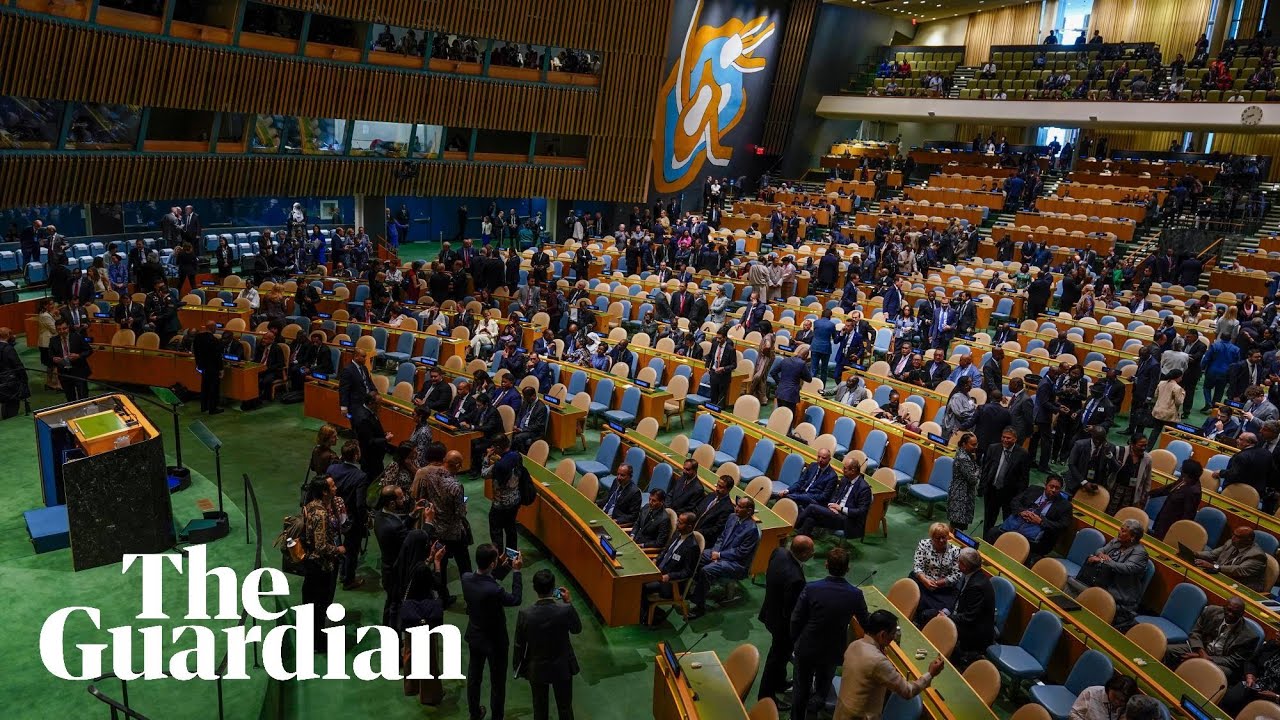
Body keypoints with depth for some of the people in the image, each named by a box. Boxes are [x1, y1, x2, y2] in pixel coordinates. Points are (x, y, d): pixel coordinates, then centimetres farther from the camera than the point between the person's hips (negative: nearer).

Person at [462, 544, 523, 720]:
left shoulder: (466, 578, -19)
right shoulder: (494, 591, -38)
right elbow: (515, 600, -18)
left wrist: (501, 567, -1)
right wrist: (516, 571, -14)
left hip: (474, 637, 6)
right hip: (494, 641, -6)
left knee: (474, 677, 26)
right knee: (497, 682, 17)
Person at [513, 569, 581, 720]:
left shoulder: (525, 614, -25)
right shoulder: (566, 610, -27)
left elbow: (519, 645, -11)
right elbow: (577, 629, -4)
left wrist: (517, 666, 7)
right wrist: (569, 602, 1)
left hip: (537, 669, 0)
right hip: (562, 668, 0)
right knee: (565, 707, 22)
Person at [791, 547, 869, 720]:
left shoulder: (810, 589, -23)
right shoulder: (855, 595, -18)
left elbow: (796, 620, -14)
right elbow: (865, 624, -2)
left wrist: (795, 639, 6)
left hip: (806, 648, 0)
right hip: (832, 652, 0)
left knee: (802, 686, 21)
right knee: (824, 684, 29)